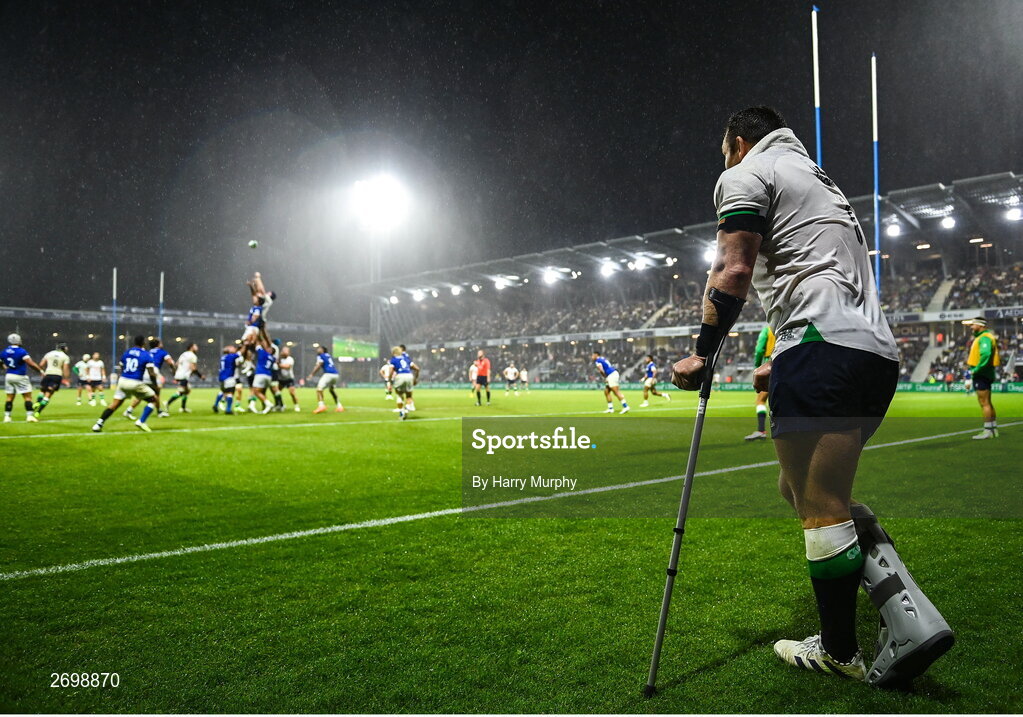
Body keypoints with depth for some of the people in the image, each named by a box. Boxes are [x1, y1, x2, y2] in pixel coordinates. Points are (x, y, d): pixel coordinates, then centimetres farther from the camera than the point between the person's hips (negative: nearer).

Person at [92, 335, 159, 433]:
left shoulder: (126, 353, 12)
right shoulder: (147, 355, -3)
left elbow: (121, 369, 19)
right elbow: (151, 374, -8)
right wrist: (155, 385, 5)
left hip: (123, 381, 5)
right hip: (136, 383, -5)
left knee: (114, 404, 12)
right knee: (153, 400, 9)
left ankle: (99, 424, 4)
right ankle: (141, 421, -2)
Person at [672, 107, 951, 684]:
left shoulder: (745, 174, 4)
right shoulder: (821, 181, 32)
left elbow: (734, 273, -10)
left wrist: (702, 355, -2)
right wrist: (782, 367, 35)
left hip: (824, 350, -10)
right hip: (879, 351, 10)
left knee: (821, 509, -1)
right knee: (803, 489, 16)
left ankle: (839, 653, 13)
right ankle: (912, 619, 8)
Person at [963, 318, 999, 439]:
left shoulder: (984, 337, -14)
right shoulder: (981, 337, 18)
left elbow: (985, 353, -30)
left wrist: (977, 369, -24)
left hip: (981, 374, -11)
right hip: (983, 374, 11)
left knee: (984, 403, -8)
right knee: (987, 403, 15)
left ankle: (987, 431, -6)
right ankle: (994, 429, 22)